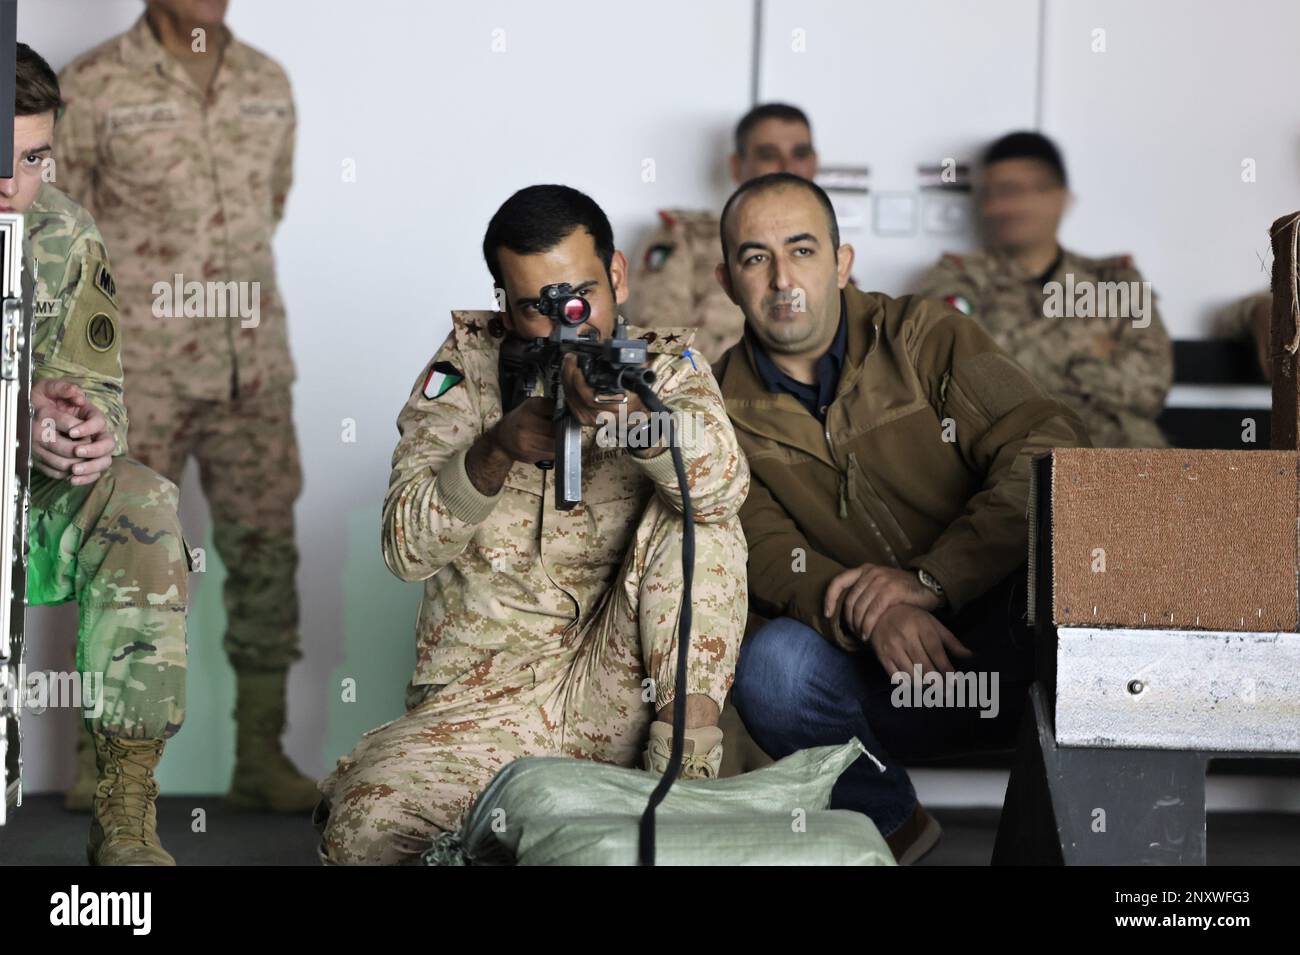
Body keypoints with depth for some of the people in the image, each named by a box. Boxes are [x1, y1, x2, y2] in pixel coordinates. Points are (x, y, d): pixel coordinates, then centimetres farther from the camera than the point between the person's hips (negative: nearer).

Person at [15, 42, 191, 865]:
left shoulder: (64, 235, 3)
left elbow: (96, 391, 5)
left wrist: (89, 431, -21)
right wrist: (18, 424, -30)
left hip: (34, 503, 4)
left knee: (143, 502, -26)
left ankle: (127, 818, -25)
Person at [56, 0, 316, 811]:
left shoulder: (269, 84, 6)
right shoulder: (94, 86, -7)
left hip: (254, 369, 4)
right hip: (141, 375, -4)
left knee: (266, 552, 5)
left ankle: (262, 758, 14)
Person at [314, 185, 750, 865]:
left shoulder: (668, 367, 3)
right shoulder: (469, 362, 2)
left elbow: (724, 485, -21)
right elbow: (404, 547, -8)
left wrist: (628, 416, -42)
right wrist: (494, 450, -27)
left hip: (620, 693, 1)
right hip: (481, 700, 0)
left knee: (699, 516, -20)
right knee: (363, 830, -28)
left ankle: (688, 749, -18)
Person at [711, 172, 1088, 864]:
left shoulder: (924, 337, -2)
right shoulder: (725, 410, 4)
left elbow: (1052, 453, -14)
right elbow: (762, 553, -7)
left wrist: (928, 578, -26)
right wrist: (866, 614, -29)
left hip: (1002, 647, -2)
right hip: (889, 683, 2)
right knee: (771, 664, -30)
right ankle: (887, 827, -1)